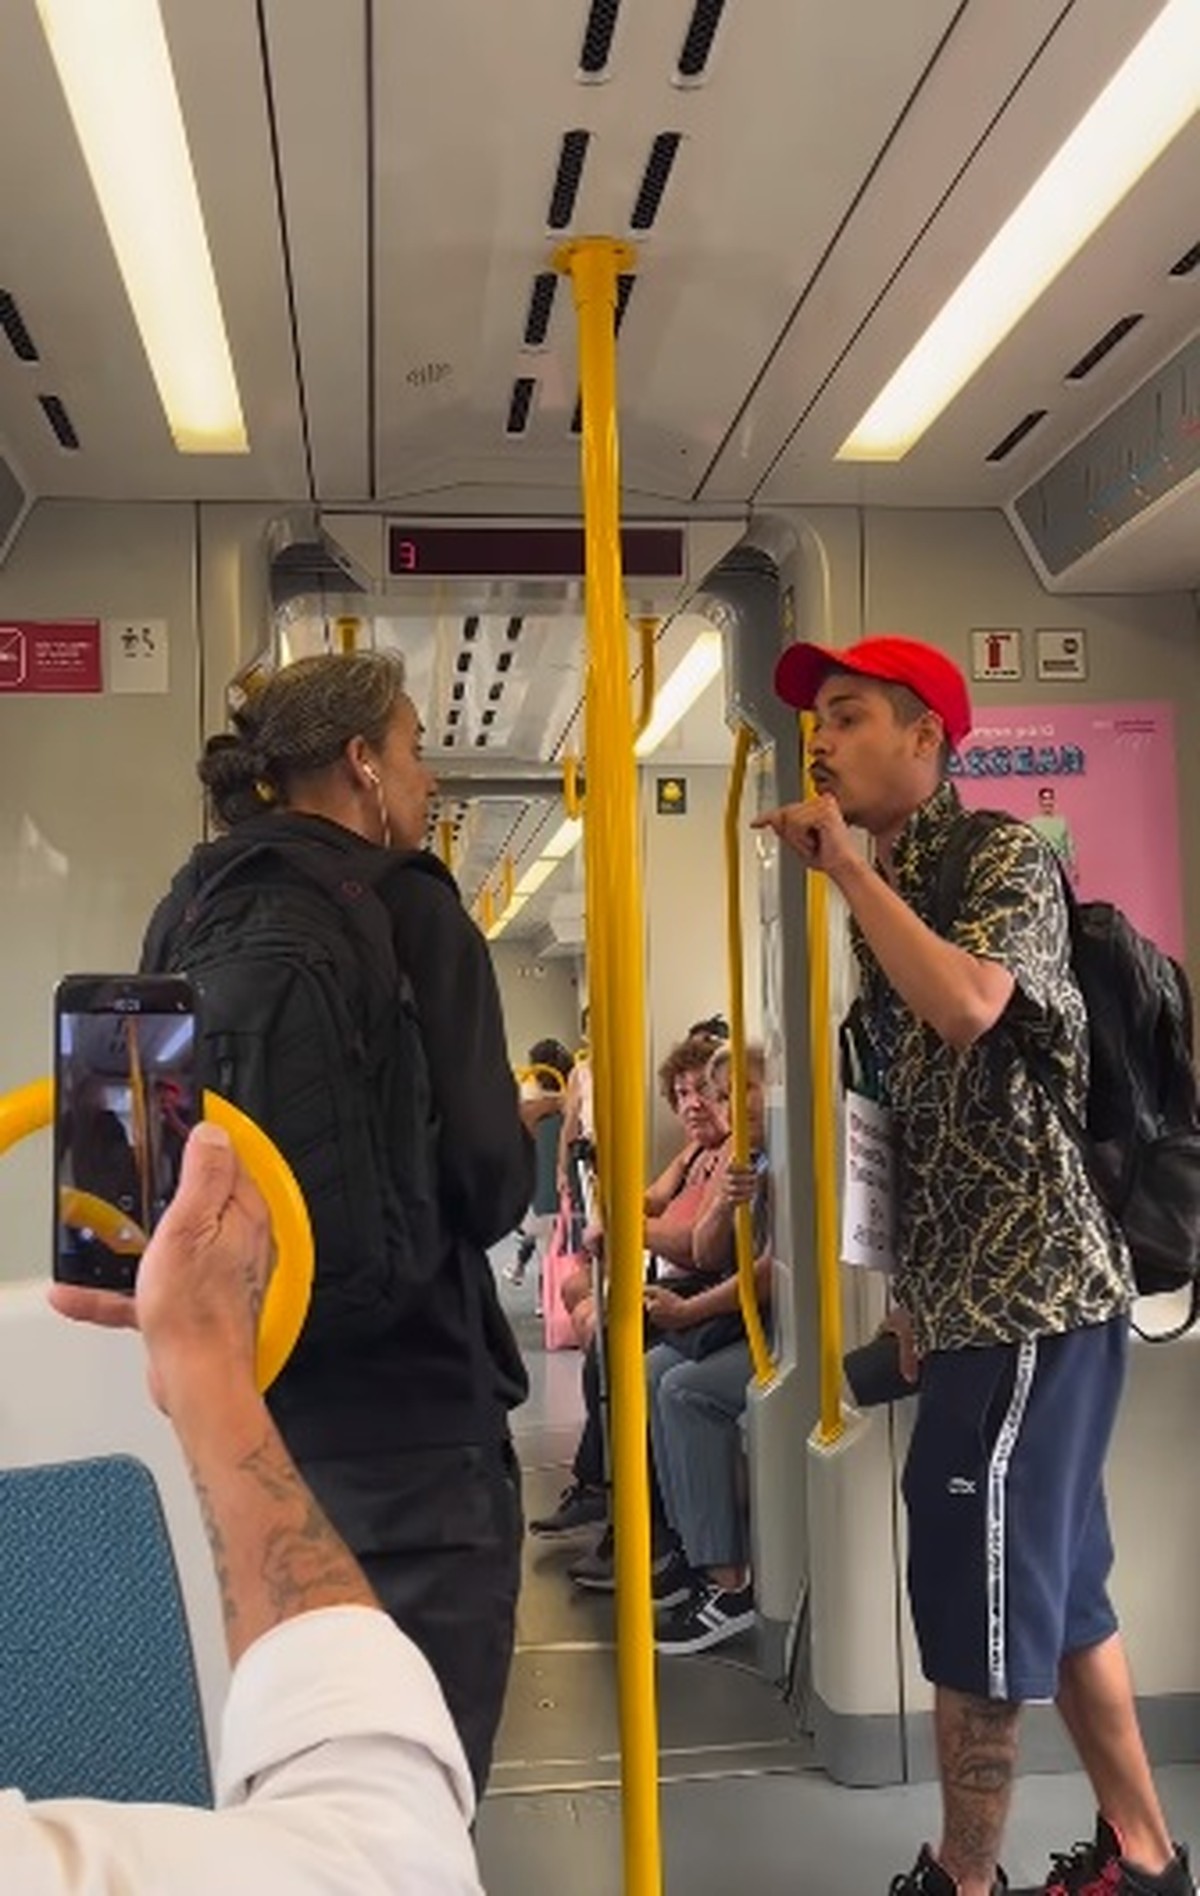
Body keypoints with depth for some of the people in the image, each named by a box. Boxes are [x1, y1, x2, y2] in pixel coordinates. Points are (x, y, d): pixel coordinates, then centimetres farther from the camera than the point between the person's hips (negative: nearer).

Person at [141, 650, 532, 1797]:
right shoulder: (404, 905, -11)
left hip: (246, 1396, 7)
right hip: (407, 1404, -7)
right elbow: (489, 1182, -16)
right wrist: (525, 1131, 5)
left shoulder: (188, 909, 7)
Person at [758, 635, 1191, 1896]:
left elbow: (967, 1005, -31)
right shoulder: (887, 890, 14)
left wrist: (842, 862, -19)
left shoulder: (1005, 857, -10)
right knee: (1054, 1589, 17)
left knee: (978, 1601, 0)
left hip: (1030, 1289, -9)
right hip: (980, 1292, 9)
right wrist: (911, 1292, 16)